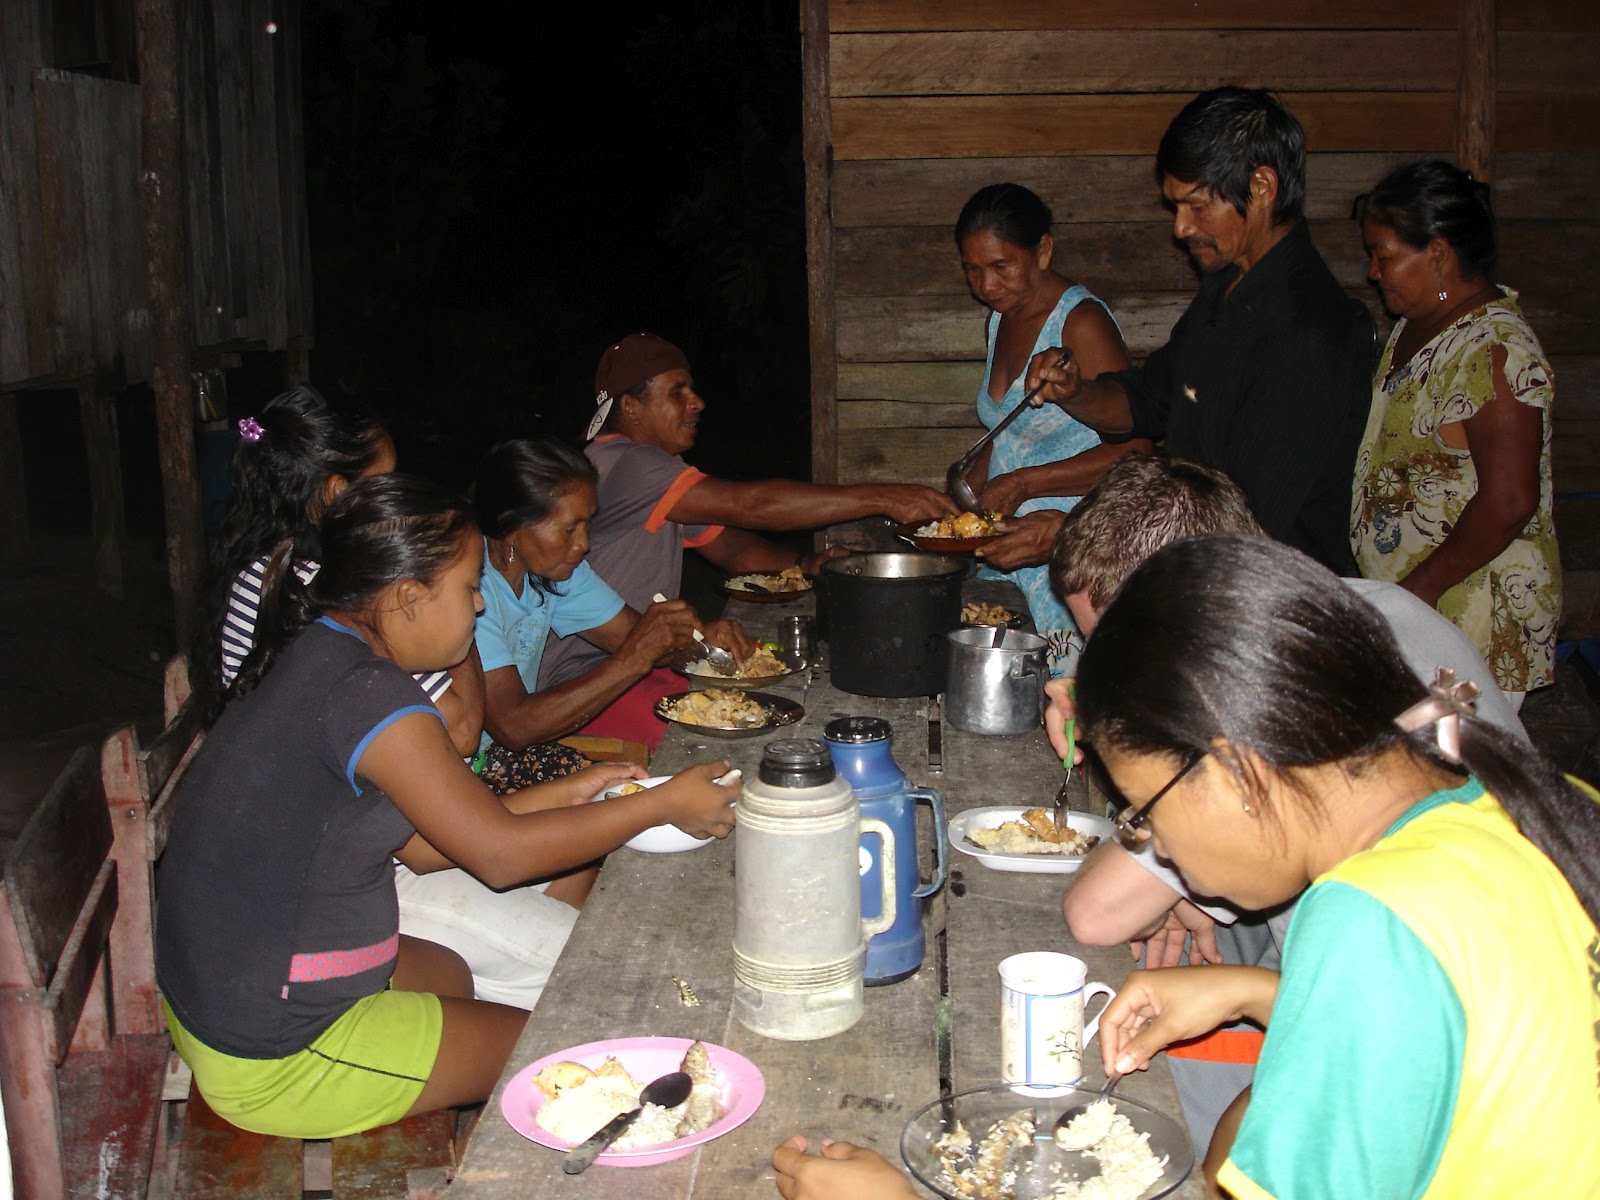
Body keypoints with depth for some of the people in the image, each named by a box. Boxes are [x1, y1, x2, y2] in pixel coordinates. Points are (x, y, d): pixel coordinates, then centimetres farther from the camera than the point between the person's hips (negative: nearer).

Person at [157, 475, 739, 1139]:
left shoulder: (312, 656, 3)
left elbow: (425, 843, 8)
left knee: (449, 974, 31)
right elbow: (499, 852, -20)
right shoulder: (363, 691, -26)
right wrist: (664, 803, -12)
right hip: (273, 1062, -9)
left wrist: (564, 793, 8)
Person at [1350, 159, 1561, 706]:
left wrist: (1418, 590, -19)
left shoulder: (1494, 352, -21)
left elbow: (1509, 502, -25)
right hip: (1399, 600, 9)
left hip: (1468, 610, -9)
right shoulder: (1416, 324, 9)